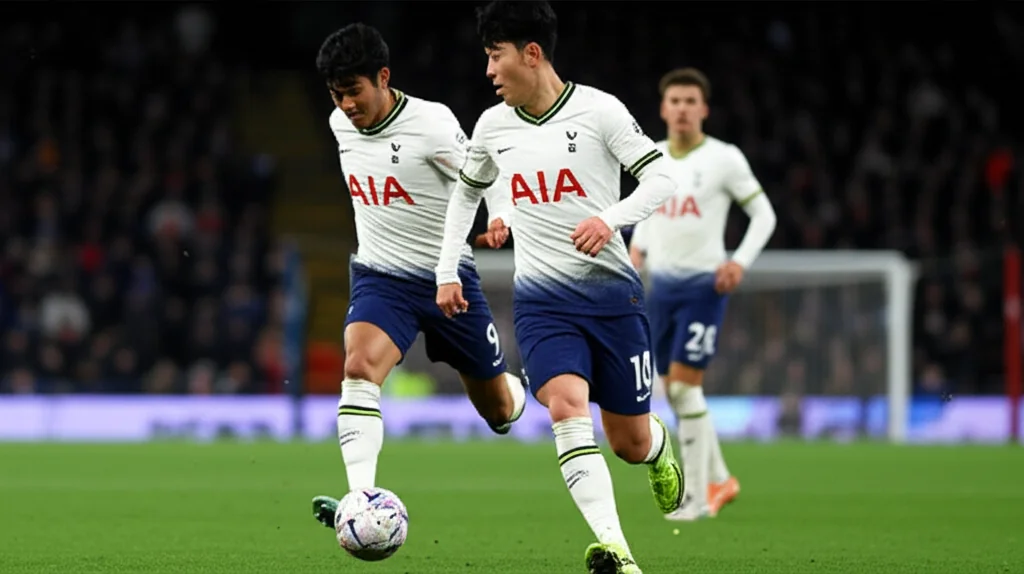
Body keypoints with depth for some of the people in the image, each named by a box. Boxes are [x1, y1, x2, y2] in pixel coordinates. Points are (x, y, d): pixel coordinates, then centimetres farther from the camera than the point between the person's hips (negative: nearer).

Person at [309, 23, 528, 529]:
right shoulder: (340, 124, -1)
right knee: (358, 368, -29)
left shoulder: (431, 124, -18)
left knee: (499, 411, 11)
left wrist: (500, 222, -33)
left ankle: (521, 390, 52)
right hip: (380, 278, 3)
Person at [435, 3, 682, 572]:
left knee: (630, 441, 6)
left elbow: (661, 179, -8)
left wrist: (612, 219, -25)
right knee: (568, 407, -24)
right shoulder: (493, 126, 7)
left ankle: (660, 447, 46)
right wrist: (447, 270, 18)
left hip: (612, 291, -2)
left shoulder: (598, 110, -7)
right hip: (542, 298, 2)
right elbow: (467, 192, 24)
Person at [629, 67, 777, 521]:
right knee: (673, 390, 7)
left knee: (684, 385, -12)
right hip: (662, 284, 6)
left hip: (703, 284, -6)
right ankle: (719, 479, 23)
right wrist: (637, 250, 4)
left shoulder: (724, 159, -7)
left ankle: (697, 495, -5)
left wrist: (740, 263, -14)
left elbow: (764, 214, -2)